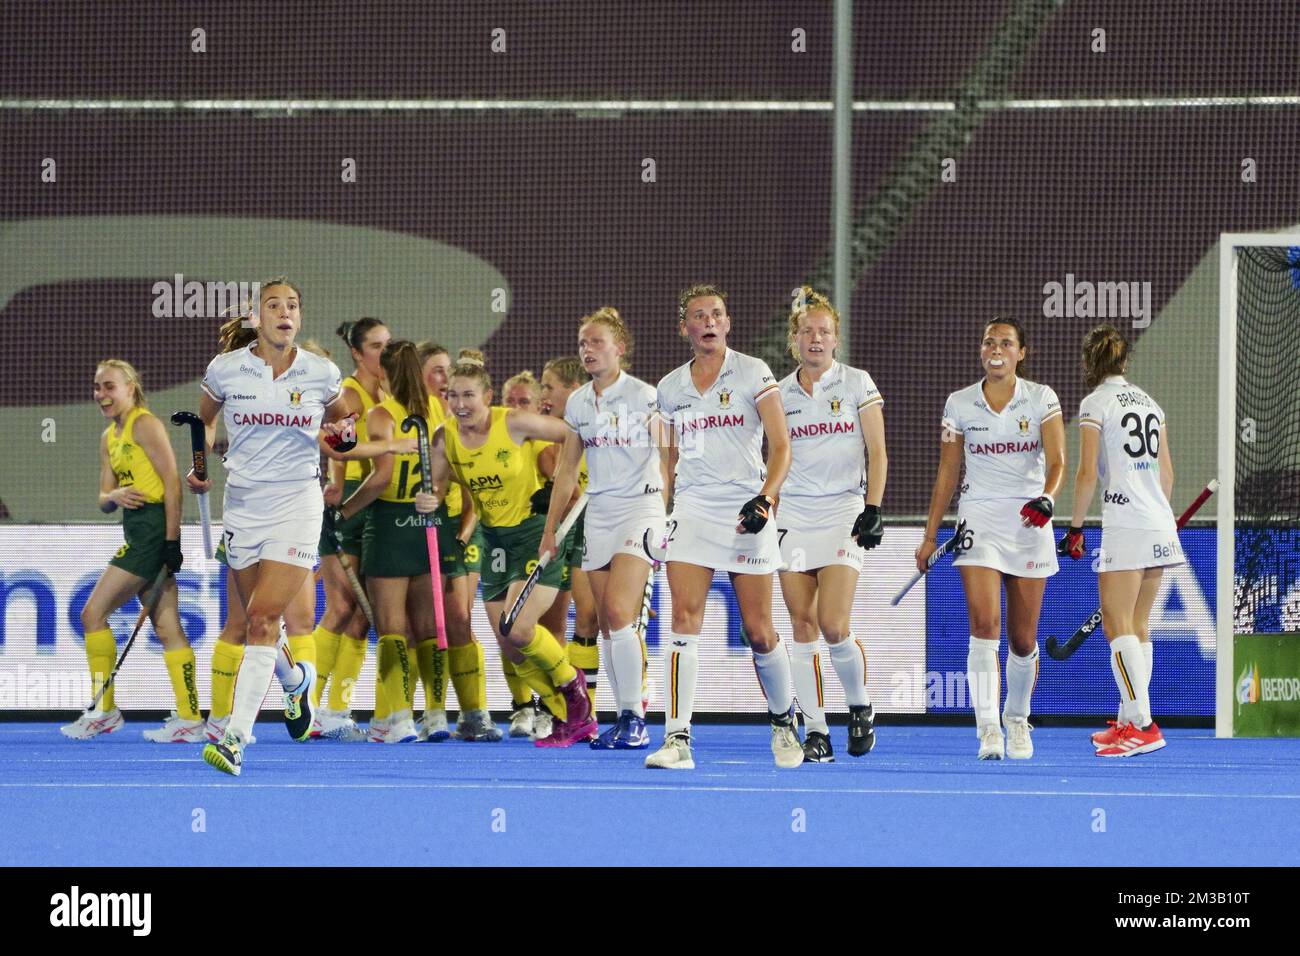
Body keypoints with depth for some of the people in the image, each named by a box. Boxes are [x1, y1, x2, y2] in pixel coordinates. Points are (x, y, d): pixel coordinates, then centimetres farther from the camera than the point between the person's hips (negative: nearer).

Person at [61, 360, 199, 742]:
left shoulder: (144, 424, -8)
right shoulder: (109, 436, 18)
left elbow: (171, 481, -14)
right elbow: (103, 500, 17)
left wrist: (172, 540, -19)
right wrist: (114, 496, -8)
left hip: (154, 530, -9)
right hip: (138, 534, 9)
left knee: (94, 613, -7)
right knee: (166, 627, 5)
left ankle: (104, 710, -1)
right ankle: (189, 719, 2)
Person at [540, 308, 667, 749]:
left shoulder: (645, 397, -6)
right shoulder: (577, 403, 11)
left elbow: (668, 462, -7)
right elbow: (567, 470, 18)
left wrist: (671, 521, -15)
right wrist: (550, 529, 16)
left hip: (640, 507, -6)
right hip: (597, 513, 6)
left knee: (617, 611, -19)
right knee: (607, 624, 3)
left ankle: (634, 719, -14)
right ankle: (625, 723, 6)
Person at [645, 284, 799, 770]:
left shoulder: (752, 373, -1)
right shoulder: (671, 387, 11)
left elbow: (781, 446, -6)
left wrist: (765, 499, -19)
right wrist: (662, 509, 17)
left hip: (747, 510, -3)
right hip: (692, 510, 3)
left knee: (758, 632, 0)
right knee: (684, 620, -13)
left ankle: (784, 721, 25)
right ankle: (677, 739, -18)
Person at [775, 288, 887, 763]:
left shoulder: (857, 384, 2)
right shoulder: (780, 393, 10)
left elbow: (877, 453, 0)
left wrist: (873, 510, -9)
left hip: (843, 511, -3)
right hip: (793, 517, 3)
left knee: (833, 626, -14)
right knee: (803, 628, -3)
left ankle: (860, 706, 12)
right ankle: (816, 732, 0)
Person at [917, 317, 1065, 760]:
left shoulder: (1041, 399, 0)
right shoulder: (959, 404, 4)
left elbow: (1057, 460, -11)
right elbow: (947, 473, 9)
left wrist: (1046, 499, -31)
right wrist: (930, 535, 8)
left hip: (1029, 521, 0)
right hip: (979, 519, 0)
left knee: (1023, 638, 5)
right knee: (984, 624, -17)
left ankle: (1017, 720, 29)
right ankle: (988, 731, -21)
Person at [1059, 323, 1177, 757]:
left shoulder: (1096, 403, -5)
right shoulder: (1149, 402, 16)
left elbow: (1088, 473, -10)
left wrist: (1075, 527, -3)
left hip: (1124, 523, -8)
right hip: (1160, 525, 8)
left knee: (1117, 625, -10)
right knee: (1137, 627, 13)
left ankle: (1143, 725, -20)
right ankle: (1129, 721, 14)